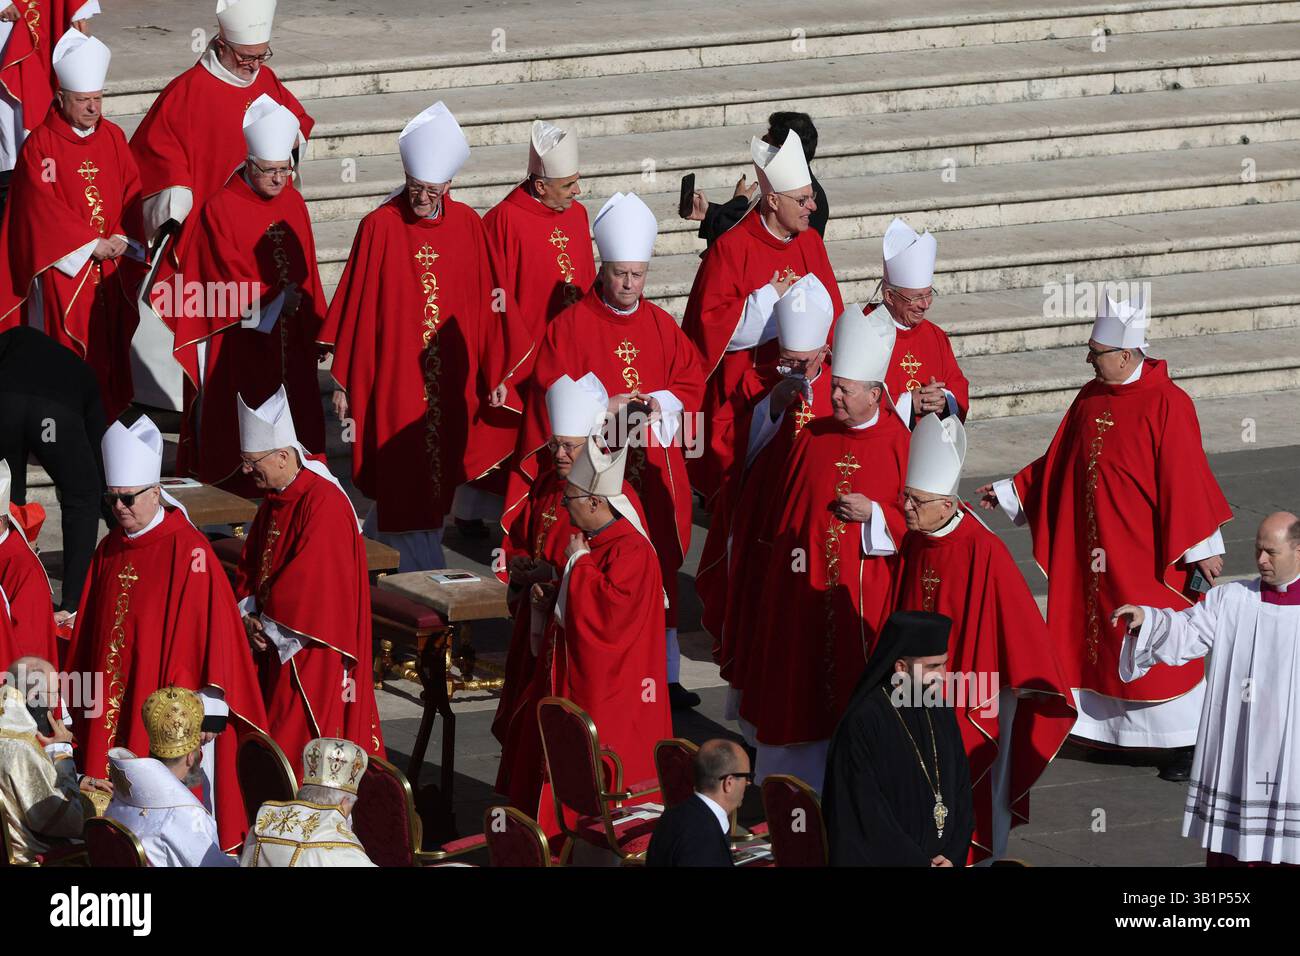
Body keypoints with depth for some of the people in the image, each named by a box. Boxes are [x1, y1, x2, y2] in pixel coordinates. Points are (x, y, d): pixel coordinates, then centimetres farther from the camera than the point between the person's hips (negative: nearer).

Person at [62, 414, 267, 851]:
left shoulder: (187, 549, -11)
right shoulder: (109, 549, 10)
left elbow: (213, 627, -13)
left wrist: (210, 705, -15)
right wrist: (84, 697, 15)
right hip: (114, 707, 6)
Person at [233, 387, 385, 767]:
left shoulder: (323, 502, -20)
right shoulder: (275, 496, 9)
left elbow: (311, 580, -22)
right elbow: (251, 562, 15)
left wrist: (270, 625, -13)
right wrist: (249, 614, -1)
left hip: (312, 646, -9)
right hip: (274, 643, 9)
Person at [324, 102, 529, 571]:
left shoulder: (467, 226, 1)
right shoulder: (380, 227, -8)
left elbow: (486, 303, 5)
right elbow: (356, 308, -5)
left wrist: (498, 373, 4)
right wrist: (344, 382, -5)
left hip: (450, 386, 4)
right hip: (393, 380, -4)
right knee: (406, 484, -1)